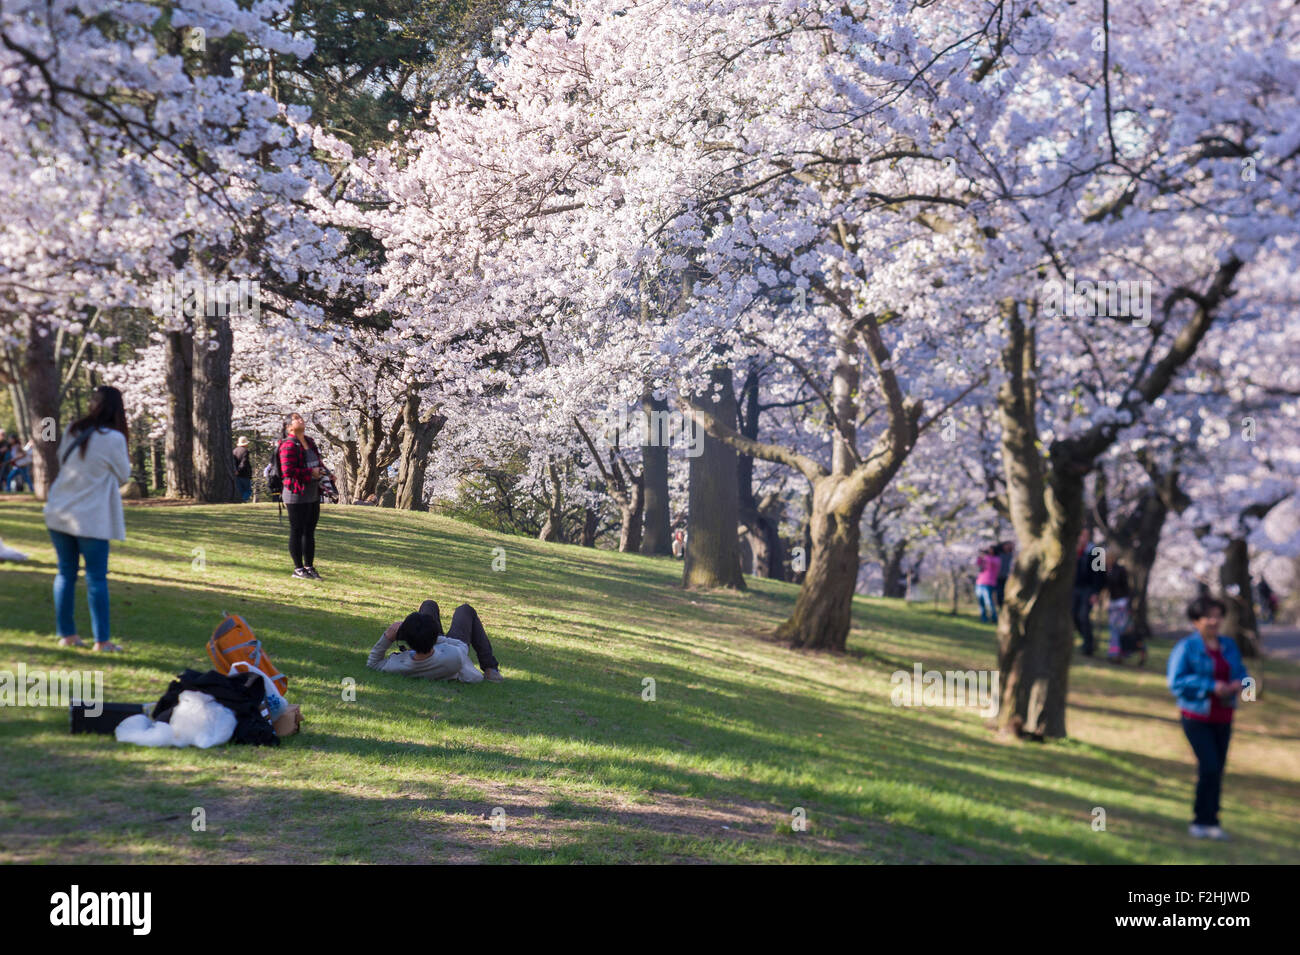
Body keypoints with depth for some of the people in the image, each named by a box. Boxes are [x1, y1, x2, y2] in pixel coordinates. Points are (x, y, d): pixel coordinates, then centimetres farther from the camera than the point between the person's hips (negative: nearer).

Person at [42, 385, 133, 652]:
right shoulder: (113, 439, -12)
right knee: (96, 577, 0)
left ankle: (66, 633, 14)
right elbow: (123, 476, -1)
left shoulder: (73, 432, 5)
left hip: (59, 513, 5)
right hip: (91, 518, -5)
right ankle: (102, 640, 1)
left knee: (65, 573, 12)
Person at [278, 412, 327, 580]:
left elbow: (318, 461, 28)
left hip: (313, 495, 8)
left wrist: (325, 472, 9)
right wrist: (311, 472, -19)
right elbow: (288, 471, -22)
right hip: (297, 496, -8)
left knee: (310, 531, 13)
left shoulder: (309, 442, 12)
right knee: (297, 531, 0)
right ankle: (298, 568, 6)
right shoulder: (288, 445, -14)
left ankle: (309, 566, 20)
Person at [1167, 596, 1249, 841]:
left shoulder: (1228, 645, 9)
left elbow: (1241, 672, 15)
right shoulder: (1186, 647, -9)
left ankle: (1208, 822, 16)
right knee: (1209, 767, -15)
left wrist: (1239, 684, -9)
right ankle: (1203, 821, -3)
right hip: (1196, 717, -6)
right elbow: (1177, 682, -15)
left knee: (1217, 769, 6)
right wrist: (1211, 687, -22)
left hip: (1222, 717, 6)